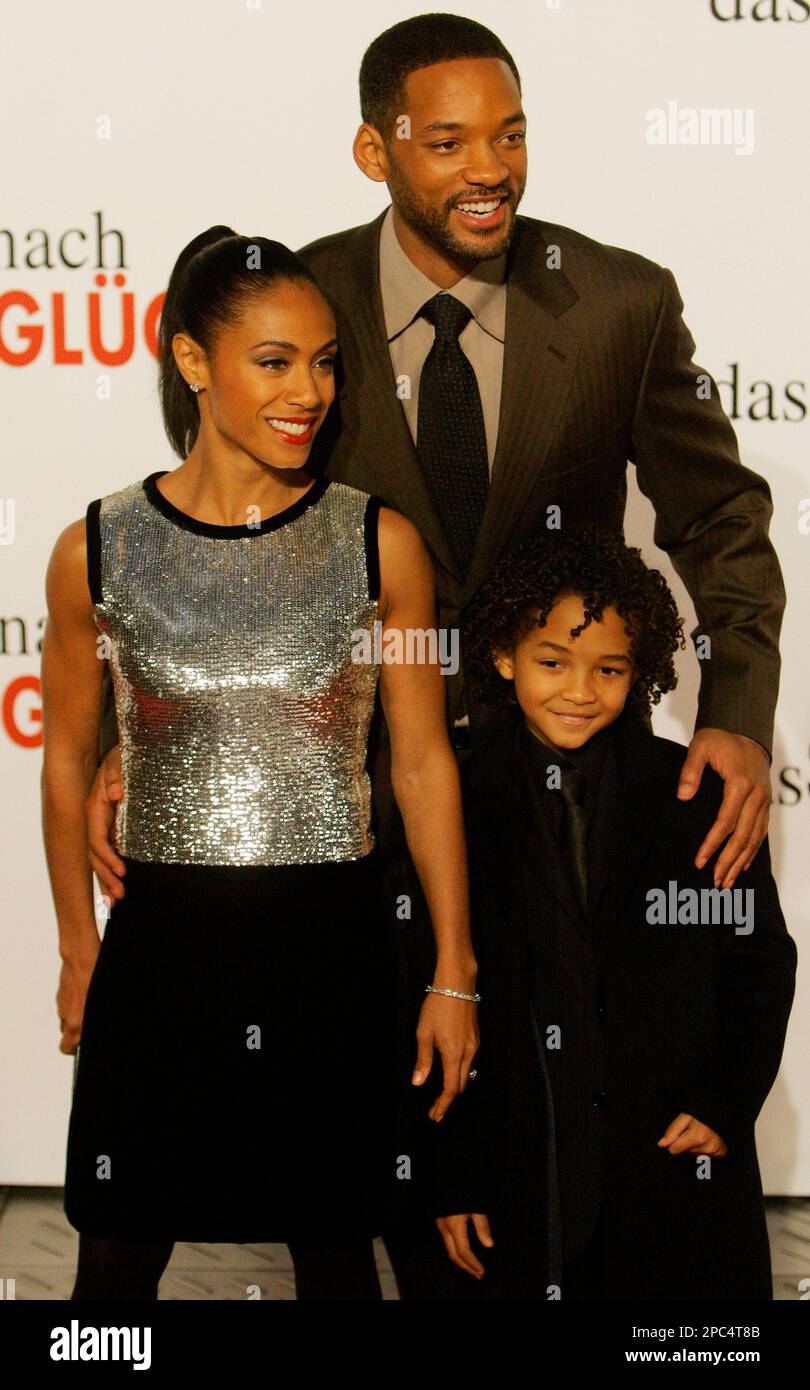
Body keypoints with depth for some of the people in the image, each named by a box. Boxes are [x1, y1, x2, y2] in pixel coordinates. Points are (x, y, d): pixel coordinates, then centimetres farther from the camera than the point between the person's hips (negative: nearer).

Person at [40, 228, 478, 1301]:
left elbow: (424, 761, 2)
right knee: (119, 1249, 10)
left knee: (334, 1247, 12)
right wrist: (79, 952, 11)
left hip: (335, 942, 0)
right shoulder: (97, 550, -2)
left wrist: (455, 973, 2)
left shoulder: (379, 544, -2)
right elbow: (69, 758, 9)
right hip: (160, 939, 0)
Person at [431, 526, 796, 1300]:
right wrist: (455, 1176, 3)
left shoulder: (701, 797, -1)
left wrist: (727, 1101, -5)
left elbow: (760, 962, 6)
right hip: (525, 1172, 0)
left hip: (683, 1160, 0)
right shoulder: (462, 809, 1)